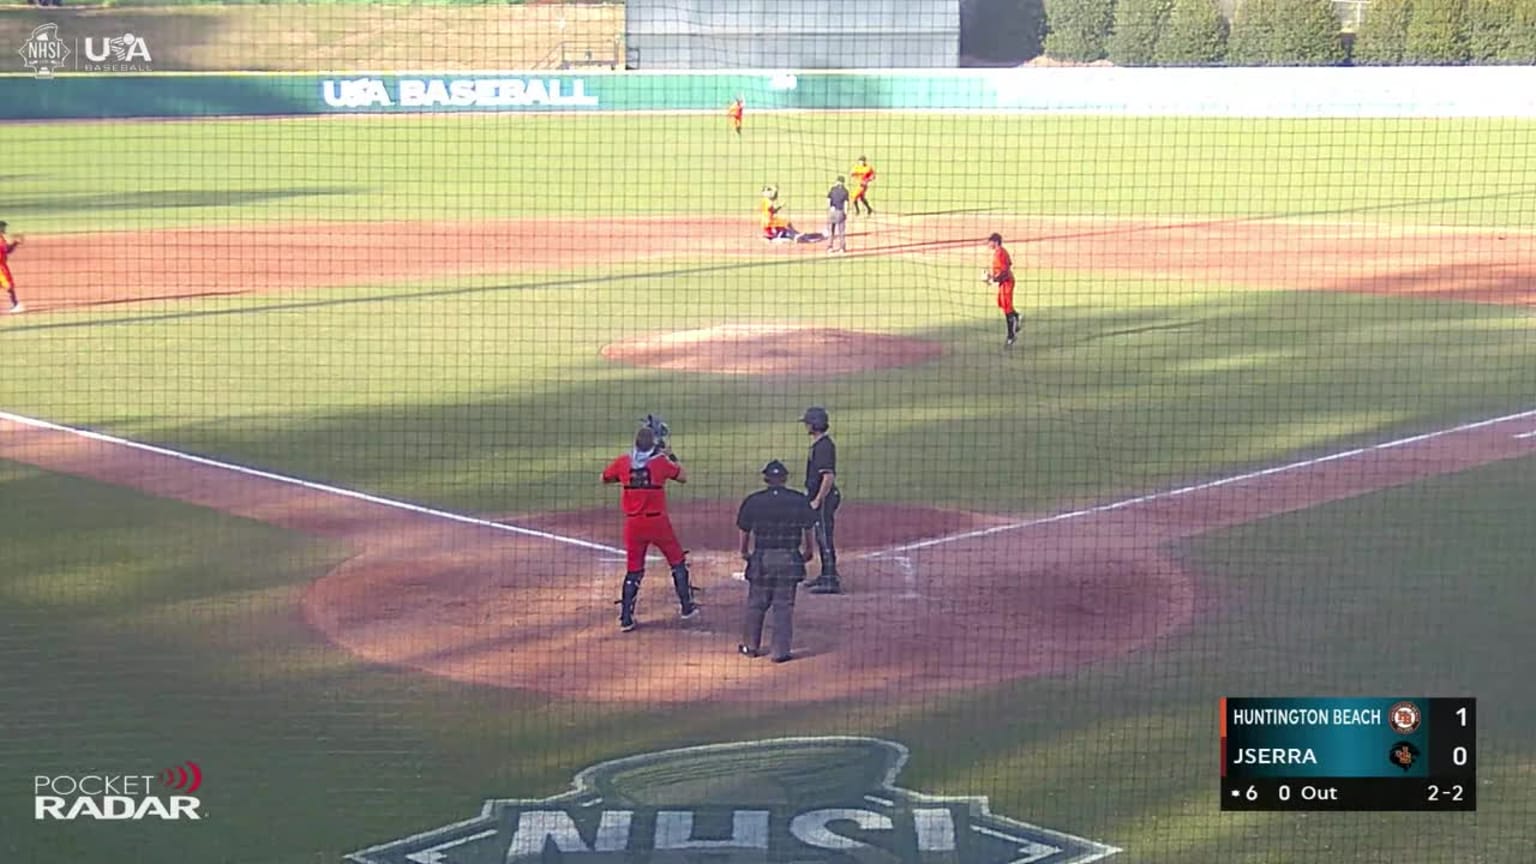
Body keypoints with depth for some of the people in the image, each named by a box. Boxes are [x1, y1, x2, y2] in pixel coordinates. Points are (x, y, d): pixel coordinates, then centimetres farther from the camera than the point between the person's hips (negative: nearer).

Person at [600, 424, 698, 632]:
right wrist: (670, 456, 13)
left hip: (633, 524, 2)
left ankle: (626, 618, 3)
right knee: (678, 562, 17)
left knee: (633, 571, 9)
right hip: (658, 521, -2)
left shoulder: (623, 463, -3)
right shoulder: (661, 462, -9)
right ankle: (687, 607, 23)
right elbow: (683, 476, 4)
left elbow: (605, 478, 13)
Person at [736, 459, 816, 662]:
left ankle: (751, 646, 22)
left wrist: (744, 551, 19)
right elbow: (807, 530, 3)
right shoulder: (799, 501, -2)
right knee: (784, 606, 4)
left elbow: (745, 530, 3)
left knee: (755, 604, 13)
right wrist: (807, 551, 19)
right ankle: (781, 651, 3)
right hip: (789, 558, 0)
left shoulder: (753, 501, -3)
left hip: (761, 558, 0)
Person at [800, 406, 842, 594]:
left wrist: (817, 500, -22)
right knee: (821, 537, 18)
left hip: (824, 498, -11)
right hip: (819, 498, 11)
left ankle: (832, 580, -9)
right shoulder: (818, 444, 14)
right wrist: (813, 498, 23)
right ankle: (826, 576, 29)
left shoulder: (824, 446, -19)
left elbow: (829, 477, -24)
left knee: (825, 538, -9)